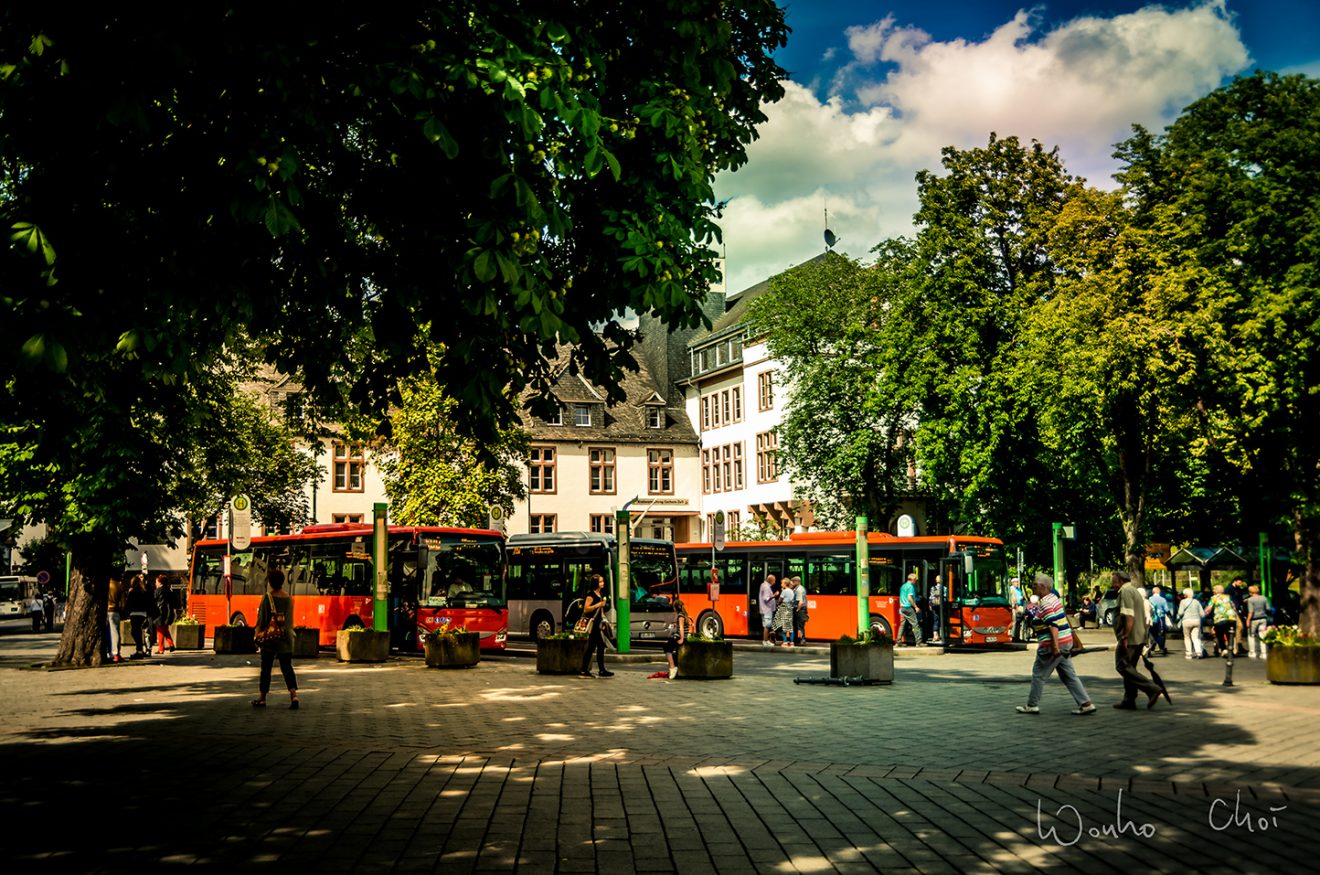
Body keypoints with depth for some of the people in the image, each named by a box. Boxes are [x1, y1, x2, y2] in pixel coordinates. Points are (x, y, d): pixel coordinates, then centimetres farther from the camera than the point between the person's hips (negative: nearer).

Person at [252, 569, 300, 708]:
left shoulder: (267, 598, -10)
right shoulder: (289, 598, 2)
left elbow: (261, 619, -7)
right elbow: (290, 619, 7)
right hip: (286, 638, 3)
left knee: (266, 668, 7)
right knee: (287, 667, 5)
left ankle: (262, 698, 15)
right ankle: (294, 695, -10)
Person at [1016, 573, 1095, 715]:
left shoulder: (1045, 604, -17)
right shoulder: (1053, 597, 12)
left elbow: (1053, 625, -25)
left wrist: (1055, 646, -28)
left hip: (1052, 645, -9)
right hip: (1065, 641, 9)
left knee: (1039, 674, 3)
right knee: (1069, 675, 11)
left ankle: (1032, 705, 11)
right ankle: (1085, 704, 6)